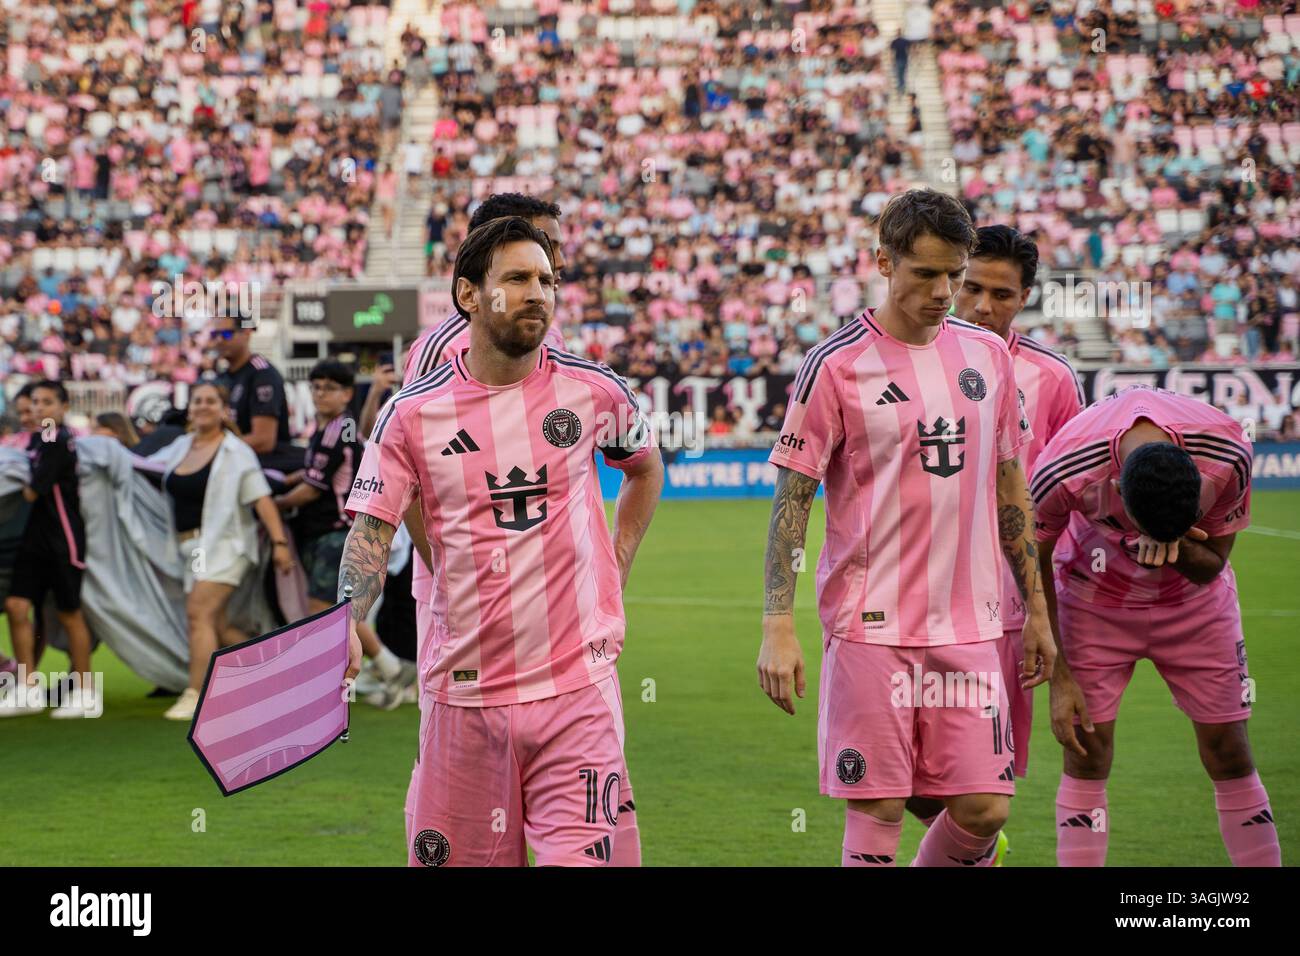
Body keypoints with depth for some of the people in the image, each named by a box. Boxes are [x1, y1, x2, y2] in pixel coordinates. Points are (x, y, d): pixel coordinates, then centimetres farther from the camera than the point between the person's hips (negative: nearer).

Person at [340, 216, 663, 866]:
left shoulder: (592, 391, 3)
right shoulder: (412, 413, -1)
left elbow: (646, 468, 23)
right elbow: (370, 531, -5)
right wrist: (345, 624, -23)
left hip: (576, 686, 0)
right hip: (461, 691, 0)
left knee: (578, 857, -11)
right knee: (452, 858, 5)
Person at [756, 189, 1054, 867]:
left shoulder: (987, 355, 9)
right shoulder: (836, 365, -6)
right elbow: (791, 499, -5)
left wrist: (1035, 607, 16)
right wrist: (778, 625, -12)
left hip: (969, 626, 4)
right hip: (871, 626, -4)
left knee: (983, 810, 1)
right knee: (877, 811, -2)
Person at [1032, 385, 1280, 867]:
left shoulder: (1228, 458, -29)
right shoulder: (1060, 474, -33)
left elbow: (1212, 566, -12)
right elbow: (1036, 570, -14)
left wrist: (1177, 548, -36)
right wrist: (1059, 677, -13)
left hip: (1195, 601, 2)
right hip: (1095, 598, -1)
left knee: (1229, 753, -1)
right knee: (1086, 757, -8)